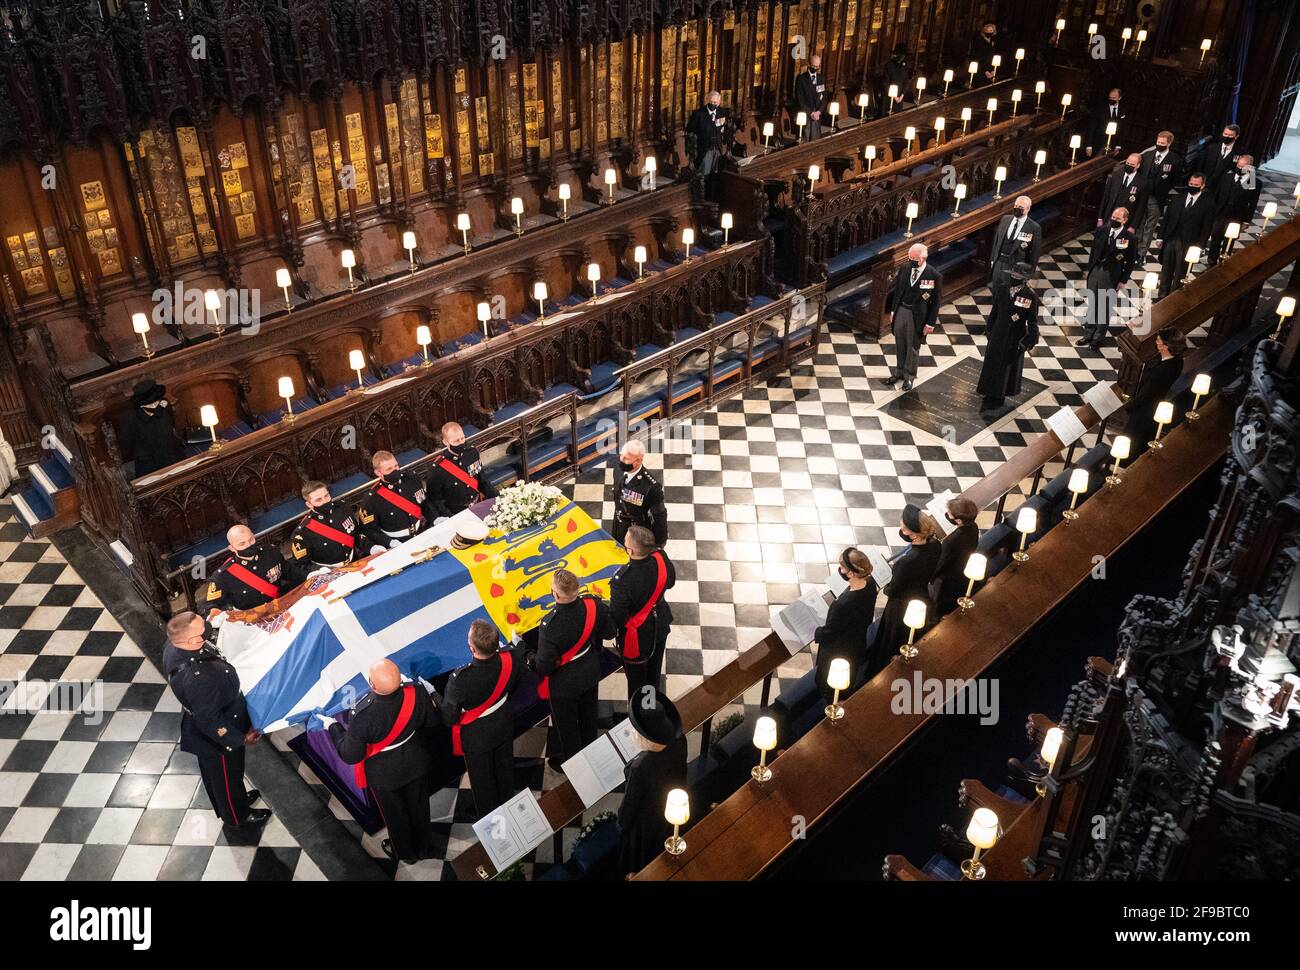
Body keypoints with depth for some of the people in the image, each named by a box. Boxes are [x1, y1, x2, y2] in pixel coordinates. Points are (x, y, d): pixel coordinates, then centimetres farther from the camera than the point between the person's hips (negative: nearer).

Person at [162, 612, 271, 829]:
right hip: (218, 736, -7)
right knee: (227, 774, 22)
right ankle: (237, 815, 49)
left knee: (212, 770, 32)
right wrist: (241, 739, -20)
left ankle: (235, 798, 59)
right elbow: (209, 722, -30)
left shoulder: (173, 646, -21)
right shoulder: (197, 679, -44)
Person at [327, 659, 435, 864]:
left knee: (394, 814, 27)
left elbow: (350, 756, -23)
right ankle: (425, 848, 54)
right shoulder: (417, 693, -32)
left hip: (385, 774, -3)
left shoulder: (362, 715, -41)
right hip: (417, 764, 3)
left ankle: (405, 853, 54)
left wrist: (333, 727, -10)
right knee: (419, 807, 29)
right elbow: (430, 720, -9)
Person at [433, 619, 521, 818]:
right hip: (504, 727, 4)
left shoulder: (461, 679, -41)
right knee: (504, 769, 31)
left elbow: (449, 718, -28)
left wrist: (433, 695, -13)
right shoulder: (509, 659, -29)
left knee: (482, 779, 24)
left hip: (476, 737, -4)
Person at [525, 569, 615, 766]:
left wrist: (529, 659, -7)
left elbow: (544, 666, -28)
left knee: (566, 725, 23)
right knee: (588, 716, 30)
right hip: (591, 674, 5)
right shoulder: (592, 604, -26)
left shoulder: (550, 625, -40)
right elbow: (609, 632, -7)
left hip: (564, 684, -5)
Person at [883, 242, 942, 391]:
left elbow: (936, 301, -11)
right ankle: (899, 372, 36)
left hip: (917, 316, -4)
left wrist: (930, 323, -10)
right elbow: (894, 289, 5)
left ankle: (909, 376, 29)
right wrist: (888, 311, 8)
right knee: (900, 344, 18)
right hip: (900, 310, 4)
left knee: (913, 347, 12)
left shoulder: (934, 276, -17)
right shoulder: (904, 268, -5)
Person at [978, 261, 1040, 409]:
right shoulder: (1002, 291, -6)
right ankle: (990, 394, 31)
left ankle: (999, 397, 29)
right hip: (998, 335, 4)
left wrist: (1027, 342, -16)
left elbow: (1032, 322, -13)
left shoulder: (1030, 297, -17)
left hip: (1015, 339, -4)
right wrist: (990, 331, 10)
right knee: (991, 364, 13)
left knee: (1008, 367, 13)